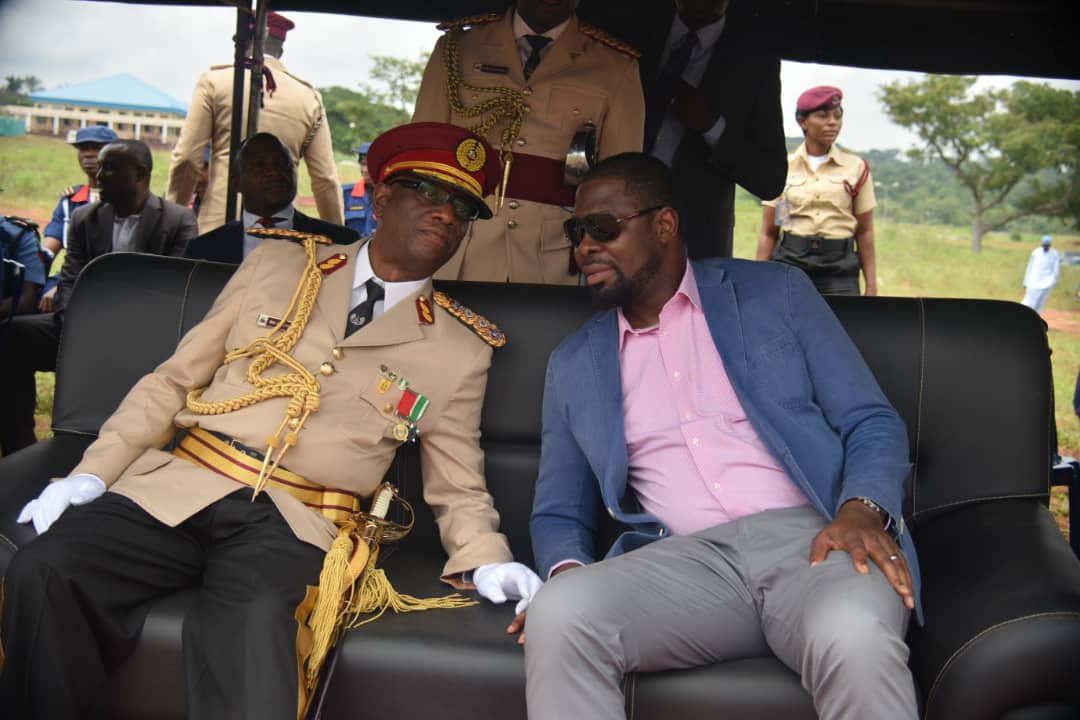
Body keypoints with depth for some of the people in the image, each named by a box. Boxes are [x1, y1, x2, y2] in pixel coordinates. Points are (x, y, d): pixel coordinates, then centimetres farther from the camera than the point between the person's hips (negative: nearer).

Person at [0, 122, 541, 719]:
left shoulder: (462, 347, 10)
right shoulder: (279, 263, 14)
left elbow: (457, 485, 14)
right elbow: (174, 380, 13)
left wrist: (485, 560, -5)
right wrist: (92, 473, 3)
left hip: (294, 522, -2)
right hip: (176, 486, 3)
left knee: (254, 622, -36)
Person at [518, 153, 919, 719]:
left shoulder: (776, 292, 12)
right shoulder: (573, 362, 18)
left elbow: (872, 421, 8)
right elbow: (558, 513, 20)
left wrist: (862, 512, -13)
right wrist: (566, 571, -4)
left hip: (810, 537, -2)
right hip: (683, 560, 2)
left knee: (854, 637, -37)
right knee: (558, 615, -29)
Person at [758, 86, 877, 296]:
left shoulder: (856, 168, 8)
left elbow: (864, 232, 7)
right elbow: (768, 232, 7)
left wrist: (871, 286, 1)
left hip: (840, 270, 0)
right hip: (790, 263, 0)